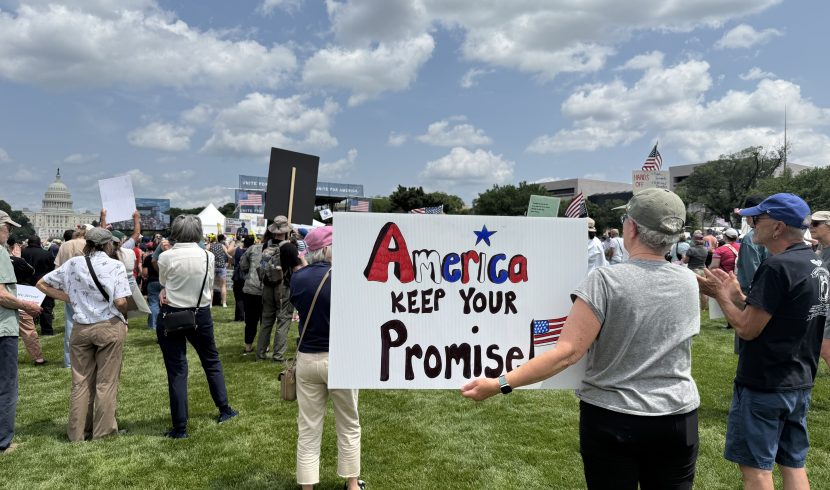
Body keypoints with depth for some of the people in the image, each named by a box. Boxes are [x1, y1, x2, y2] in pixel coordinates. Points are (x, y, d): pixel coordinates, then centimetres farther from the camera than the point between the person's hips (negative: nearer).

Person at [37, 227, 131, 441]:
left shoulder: (73, 264, 3)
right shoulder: (115, 265, -9)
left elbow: (42, 284, 10)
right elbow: (120, 302, -16)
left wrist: (69, 299, 7)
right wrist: (125, 318, 4)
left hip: (81, 328, 4)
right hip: (110, 327, -4)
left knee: (81, 382, 14)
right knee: (106, 382, 8)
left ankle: (77, 431, 24)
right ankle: (103, 430, 16)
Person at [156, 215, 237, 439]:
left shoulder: (166, 257, -13)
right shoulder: (208, 256, -7)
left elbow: (163, 283, 7)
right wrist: (195, 298, 10)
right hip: (201, 315, 2)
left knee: (176, 371, 4)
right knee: (212, 361, 21)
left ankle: (180, 427, 10)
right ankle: (224, 409, 31)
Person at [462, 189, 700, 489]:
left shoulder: (605, 281, -18)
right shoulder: (689, 282, -1)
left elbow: (567, 352, -22)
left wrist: (500, 384, -21)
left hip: (612, 419, -4)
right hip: (678, 419, 4)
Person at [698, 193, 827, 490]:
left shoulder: (777, 267, -22)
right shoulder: (816, 266, 8)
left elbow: (747, 328, -20)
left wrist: (722, 295, -6)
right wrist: (738, 296, 7)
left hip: (763, 386, -9)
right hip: (799, 384, 9)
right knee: (793, 464, 17)